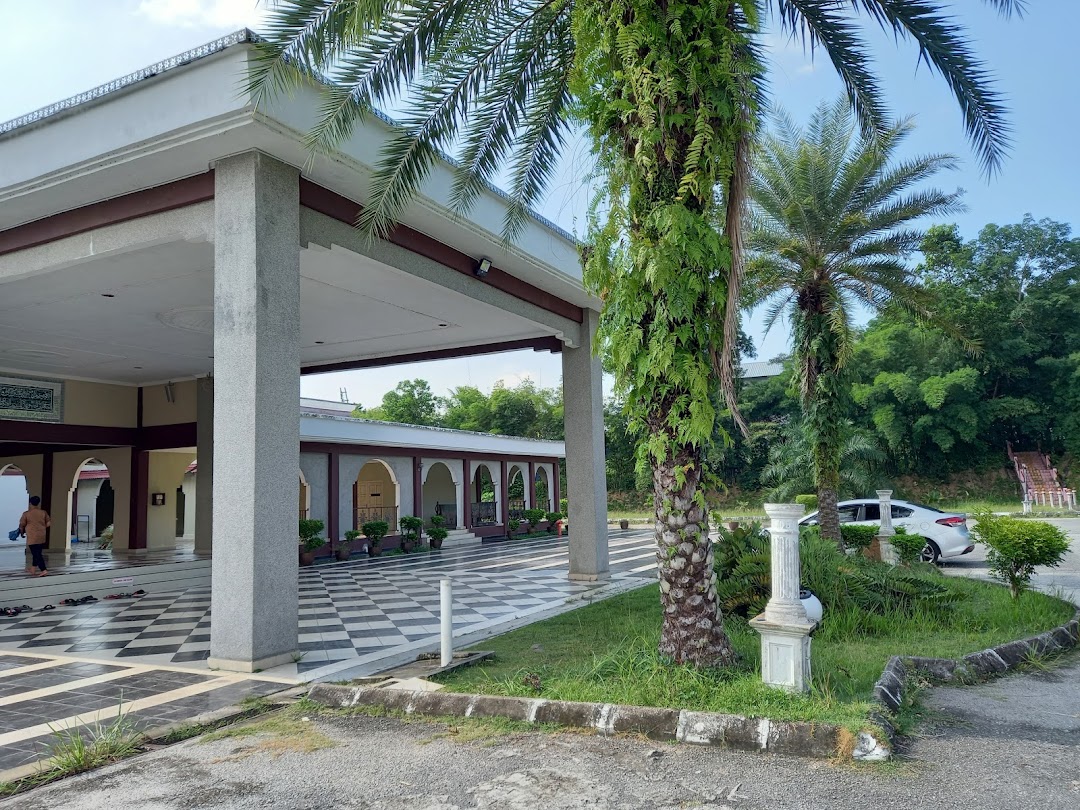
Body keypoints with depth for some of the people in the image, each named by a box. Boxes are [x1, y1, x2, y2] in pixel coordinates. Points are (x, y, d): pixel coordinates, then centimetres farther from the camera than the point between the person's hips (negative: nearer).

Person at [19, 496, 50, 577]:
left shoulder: (26, 513, -7)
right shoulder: (43, 512, 2)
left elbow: (21, 525, 0)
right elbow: (49, 523, 4)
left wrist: (22, 532, 20)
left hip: (32, 538, -4)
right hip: (41, 537, 4)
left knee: (36, 554, -5)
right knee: (37, 553, 17)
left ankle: (44, 570, -14)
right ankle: (33, 570, 27)